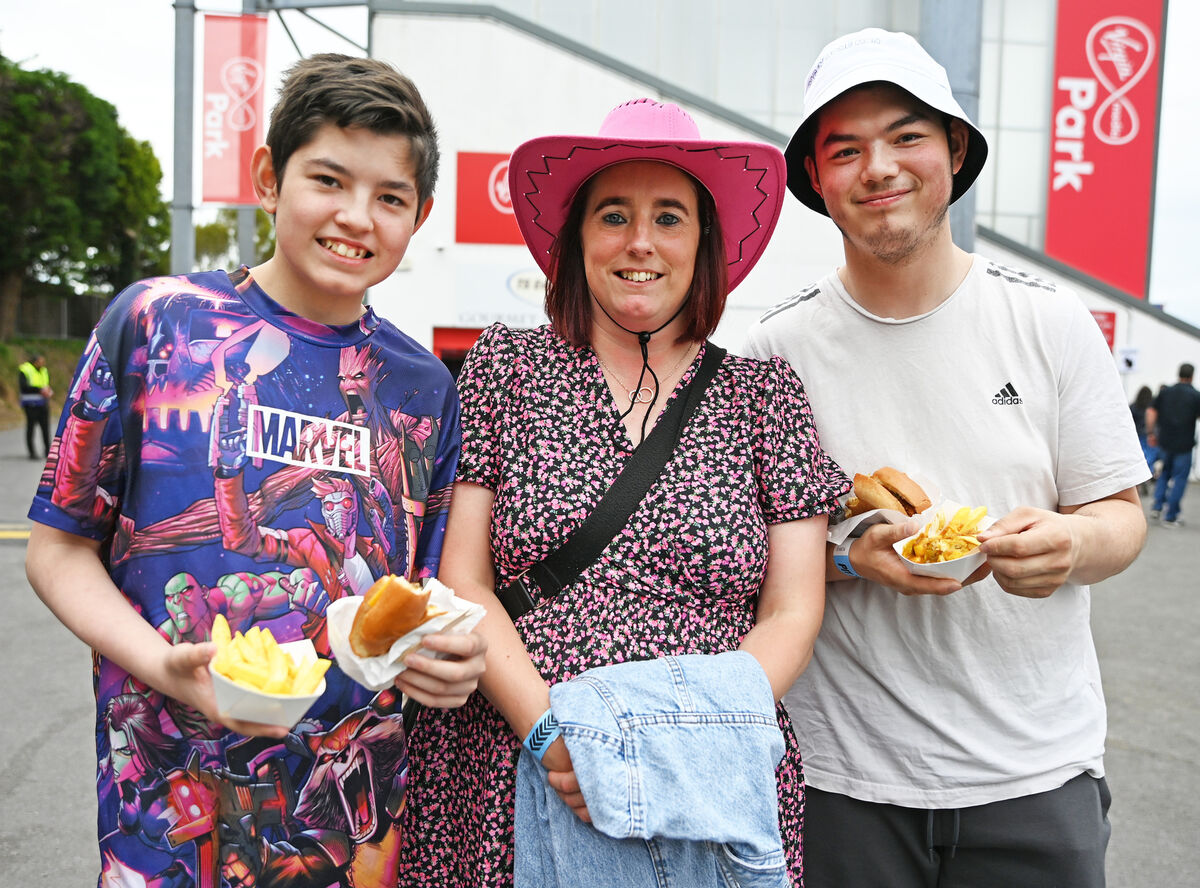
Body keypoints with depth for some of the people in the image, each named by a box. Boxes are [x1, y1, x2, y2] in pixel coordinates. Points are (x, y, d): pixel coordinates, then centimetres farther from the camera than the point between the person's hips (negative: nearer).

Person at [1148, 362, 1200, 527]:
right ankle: (1170, 517, 2)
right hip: (1184, 444, -4)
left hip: (1165, 441, 4)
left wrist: (1152, 433, 10)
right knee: (1179, 478, 3)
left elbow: (1153, 413, 3)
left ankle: (1157, 507, 10)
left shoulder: (1165, 392, 3)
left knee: (1165, 472, 22)